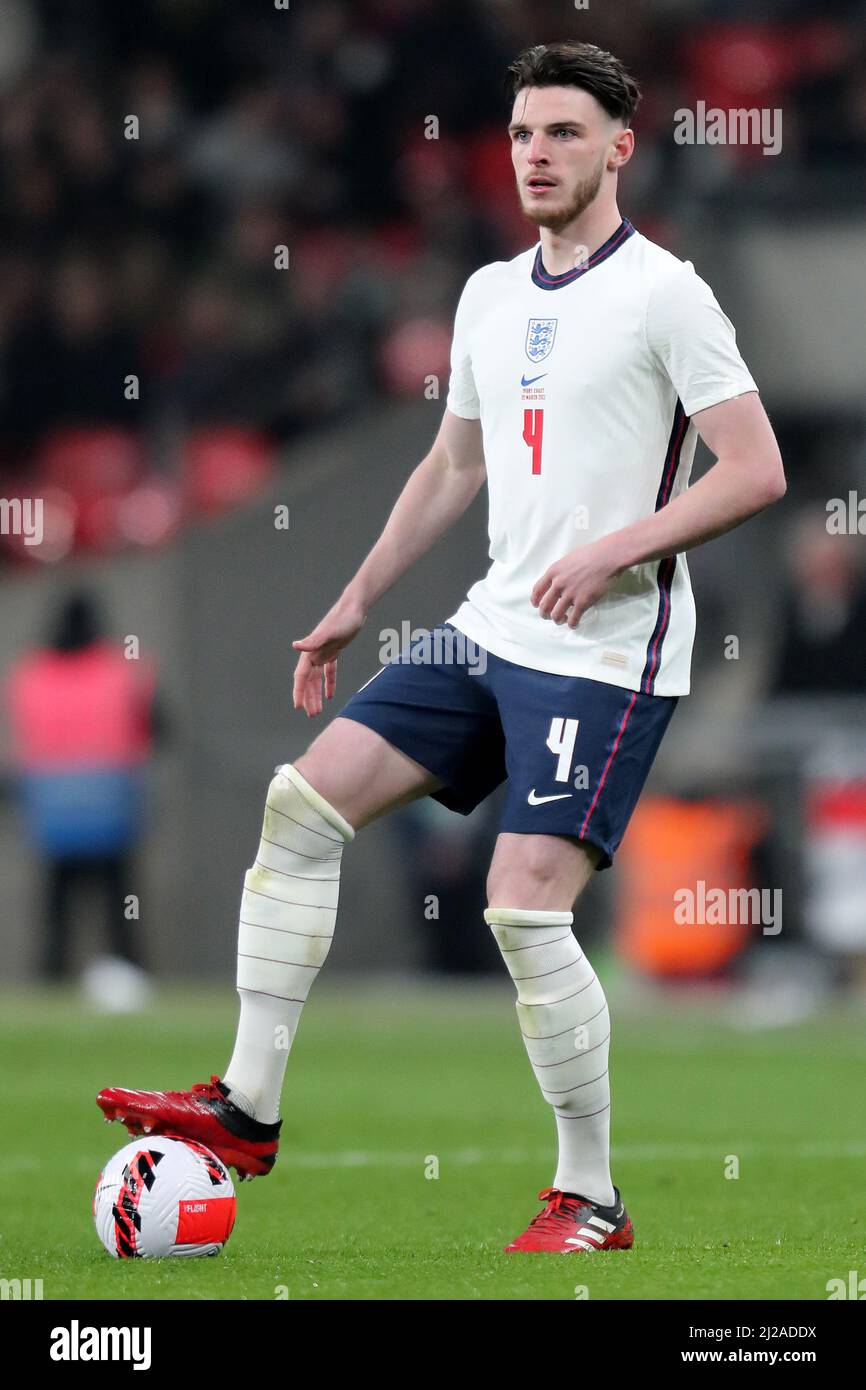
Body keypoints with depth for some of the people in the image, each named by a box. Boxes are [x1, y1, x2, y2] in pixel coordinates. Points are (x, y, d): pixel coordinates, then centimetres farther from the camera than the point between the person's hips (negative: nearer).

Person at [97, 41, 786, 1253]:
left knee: (527, 910, -15)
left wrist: (616, 550, -21)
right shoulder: (490, 297, 13)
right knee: (302, 801, -1)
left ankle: (592, 1201, -1)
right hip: (491, 632, 8)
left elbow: (756, 472, -14)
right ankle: (249, 1108, 3)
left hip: (606, 658, -8)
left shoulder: (663, 294, -10)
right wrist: (357, 601, 23)